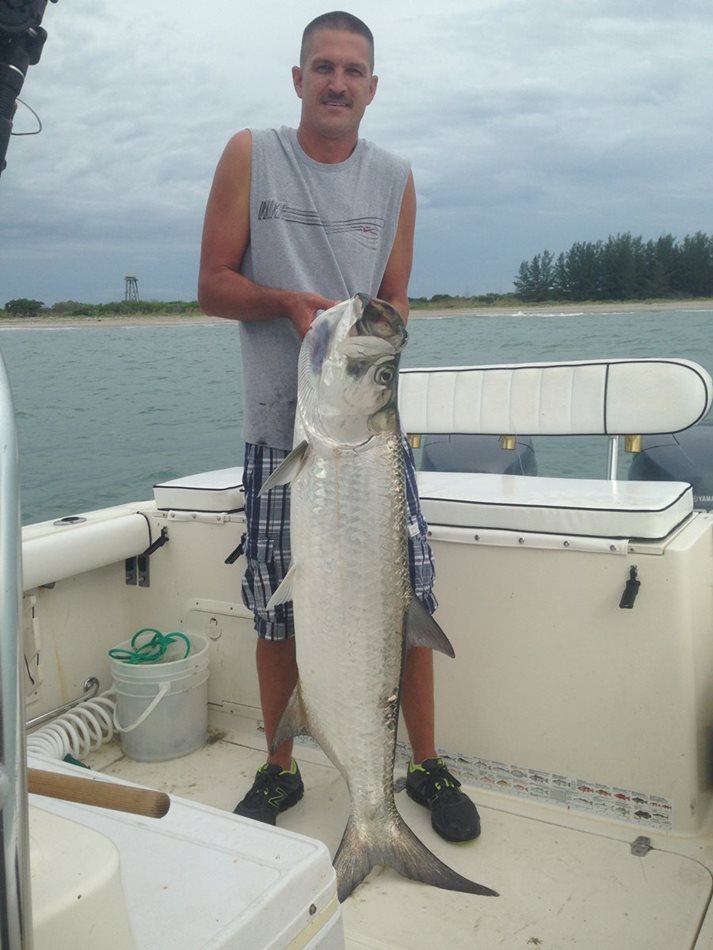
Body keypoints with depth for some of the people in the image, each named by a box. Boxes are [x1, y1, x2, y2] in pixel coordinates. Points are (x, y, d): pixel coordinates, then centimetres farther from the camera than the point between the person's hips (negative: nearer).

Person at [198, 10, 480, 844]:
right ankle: (279, 771, 28)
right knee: (277, 612, 7)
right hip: (278, 430, -1)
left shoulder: (394, 179, 9)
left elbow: (395, 305, 10)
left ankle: (426, 766, 22)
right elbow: (213, 285, 1)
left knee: (409, 602, 1)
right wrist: (291, 301, -18)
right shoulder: (250, 155, 4)